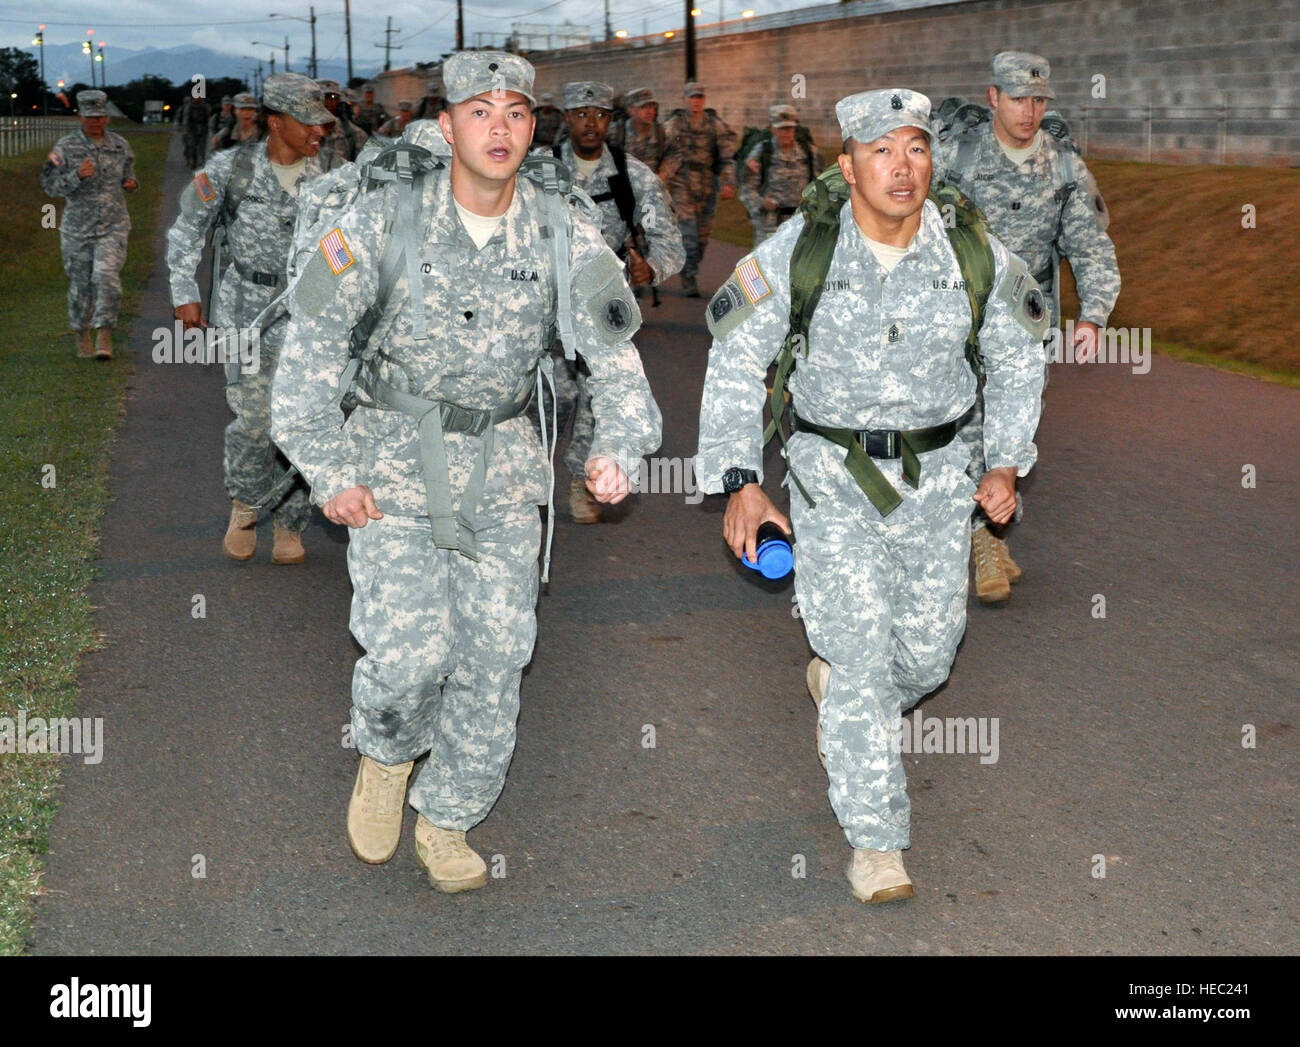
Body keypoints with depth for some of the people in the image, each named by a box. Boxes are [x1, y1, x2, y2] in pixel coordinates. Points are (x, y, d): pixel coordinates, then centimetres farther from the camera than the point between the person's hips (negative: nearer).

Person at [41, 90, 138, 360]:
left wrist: (131, 184, -5)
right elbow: (49, 185, -6)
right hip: (77, 228, 0)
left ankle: (104, 336, -11)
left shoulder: (120, 145, 3)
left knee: (106, 276, -19)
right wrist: (77, 176, -22)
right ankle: (81, 333, 29)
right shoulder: (65, 147, -4)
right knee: (80, 284, 9)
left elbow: (127, 176, 19)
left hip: (113, 226, 0)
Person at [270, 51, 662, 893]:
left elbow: (614, 350, -5)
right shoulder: (385, 222, -9)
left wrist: (619, 446, -23)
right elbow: (313, 343, -5)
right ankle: (385, 758, 20)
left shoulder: (564, 236, -4)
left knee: (493, 662, 2)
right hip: (396, 464, -2)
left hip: (504, 469, 3)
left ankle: (446, 823, 25)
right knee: (410, 653, -16)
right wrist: (328, 470, -7)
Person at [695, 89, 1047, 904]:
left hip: (938, 475, 3)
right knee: (861, 652, -7)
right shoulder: (796, 253, -14)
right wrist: (739, 479, -8)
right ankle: (876, 841, 6)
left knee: (928, 650, 10)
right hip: (833, 476, -2)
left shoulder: (977, 257, -9)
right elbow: (736, 362, -4)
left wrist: (1007, 462, 6)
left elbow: (1018, 360, 9)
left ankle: (835, 686, 45)